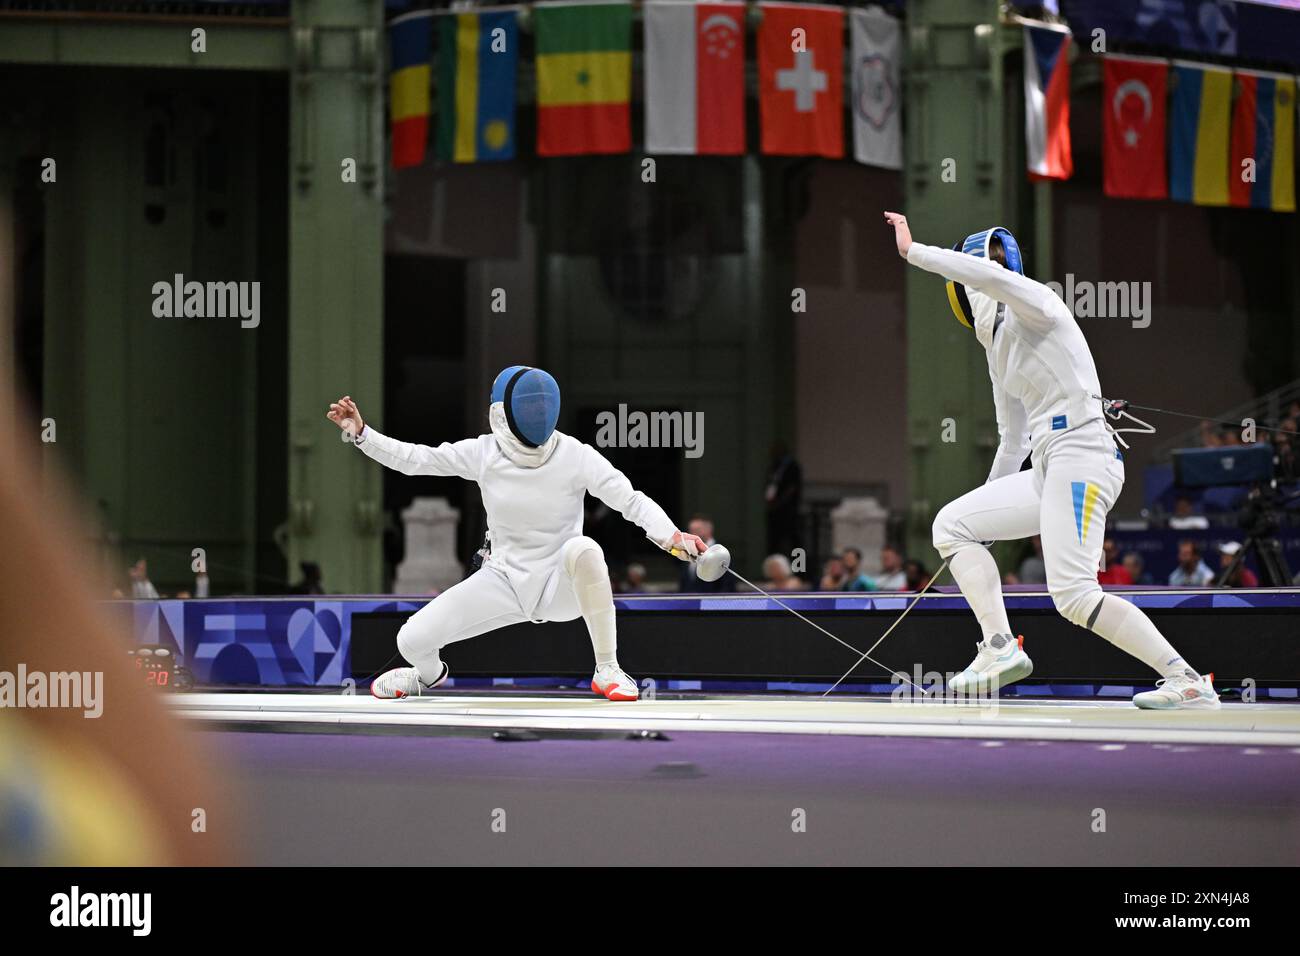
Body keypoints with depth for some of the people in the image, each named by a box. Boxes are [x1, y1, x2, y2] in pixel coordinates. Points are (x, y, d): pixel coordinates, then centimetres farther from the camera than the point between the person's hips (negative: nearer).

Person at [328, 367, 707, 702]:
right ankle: (429, 672, 29)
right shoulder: (483, 454, -9)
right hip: (504, 581, 2)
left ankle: (606, 669, -22)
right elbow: (413, 459, -3)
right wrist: (360, 433, -15)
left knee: (582, 549, -39)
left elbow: (632, 501, -25)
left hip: (561, 584, -2)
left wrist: (672, 537, -42)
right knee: (412, 640, -14)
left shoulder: (575, 456, -17)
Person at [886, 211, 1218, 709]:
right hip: (1047, 469, 9)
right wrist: (983, 518, 36)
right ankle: (999, 648, 0)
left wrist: (913, 251, -22)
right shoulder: (999, 346, 22)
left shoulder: (1034, 302, -3)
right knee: (950, 525, 7)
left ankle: (1188, 682, -15)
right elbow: (1013, 438, 30)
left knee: (1075, 597, -19)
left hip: (1081, 457, -9)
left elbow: (990, 274, -28)